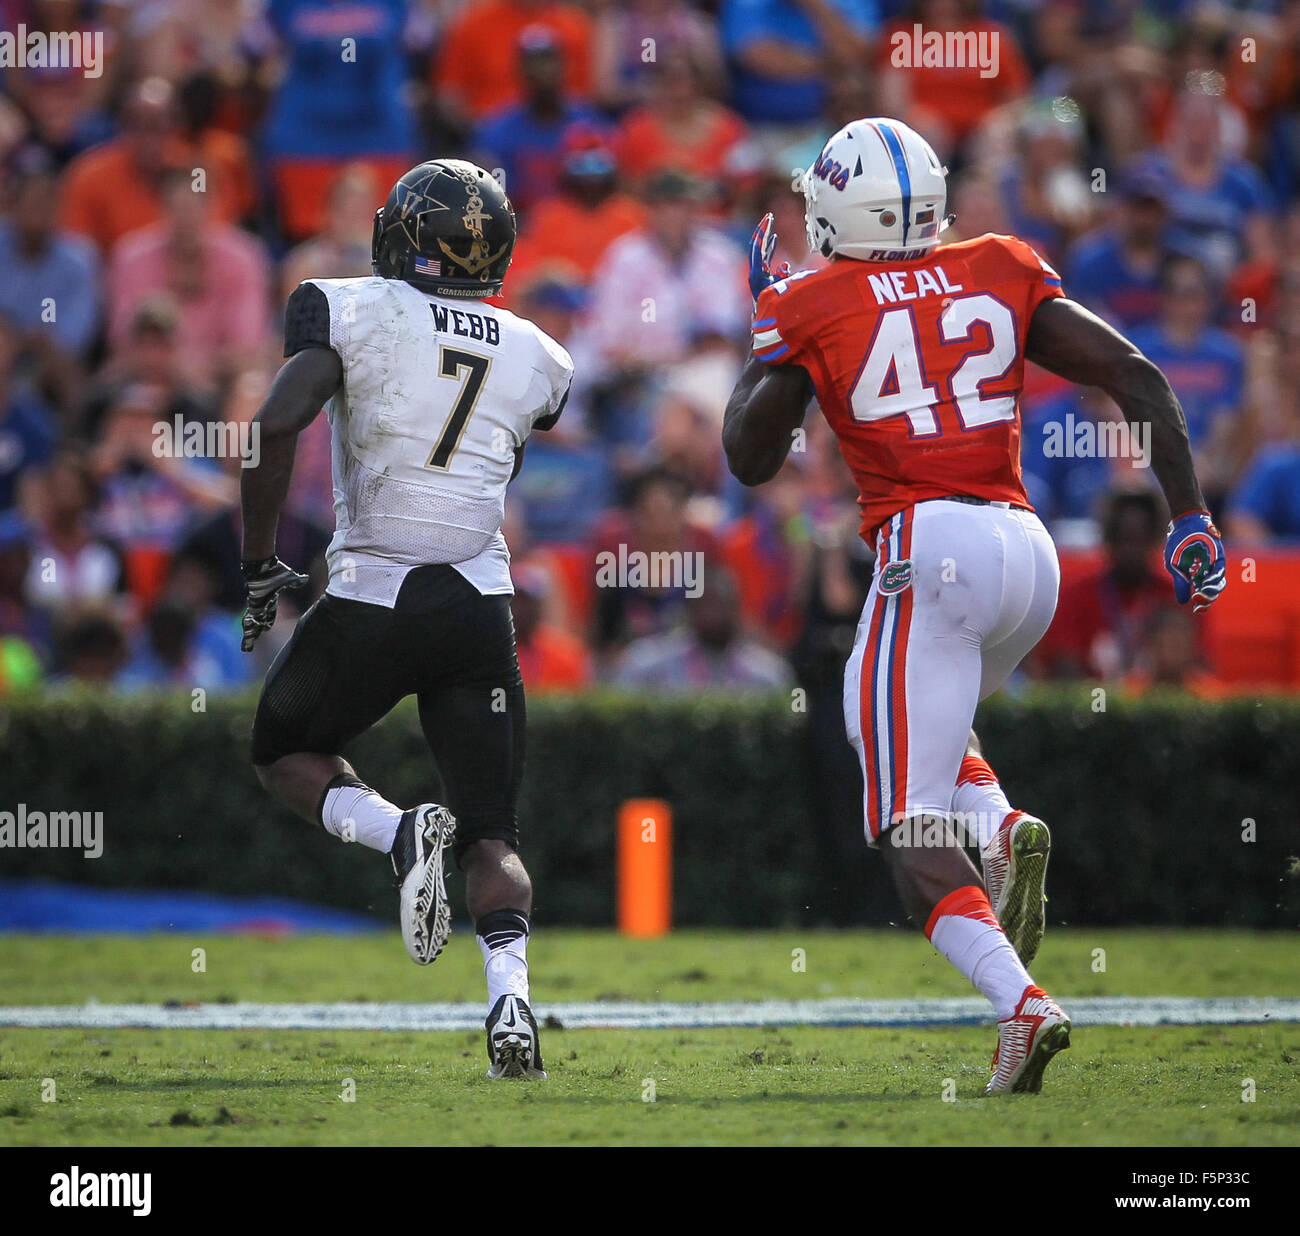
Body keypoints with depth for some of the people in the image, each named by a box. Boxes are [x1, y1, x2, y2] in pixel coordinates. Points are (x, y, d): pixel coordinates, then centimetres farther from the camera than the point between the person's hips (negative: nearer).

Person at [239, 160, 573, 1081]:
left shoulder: (352, 311, -3)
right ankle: (512, 1002, -18)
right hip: (479, 601, 3)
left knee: (287, 757, 21)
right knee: (492, 833, 6)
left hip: (372, 597, -3)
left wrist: (261, 562, -6)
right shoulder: (535, 357, 10)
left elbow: (277, 426, -14)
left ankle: (398, 832, -9)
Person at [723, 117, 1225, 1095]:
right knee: (933, 716, 33)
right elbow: (1137, 375, 8)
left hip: (931, 547, -5)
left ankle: (1019, 1002, -25)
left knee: (908, 829, -3)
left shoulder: (814, 309, 6)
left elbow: (750, 458, 15)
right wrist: (1189, 516, 9)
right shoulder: (1001, 274, 14)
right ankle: (1005, 831, 3)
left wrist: (768, 327, 27)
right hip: (1029, 547, 5)